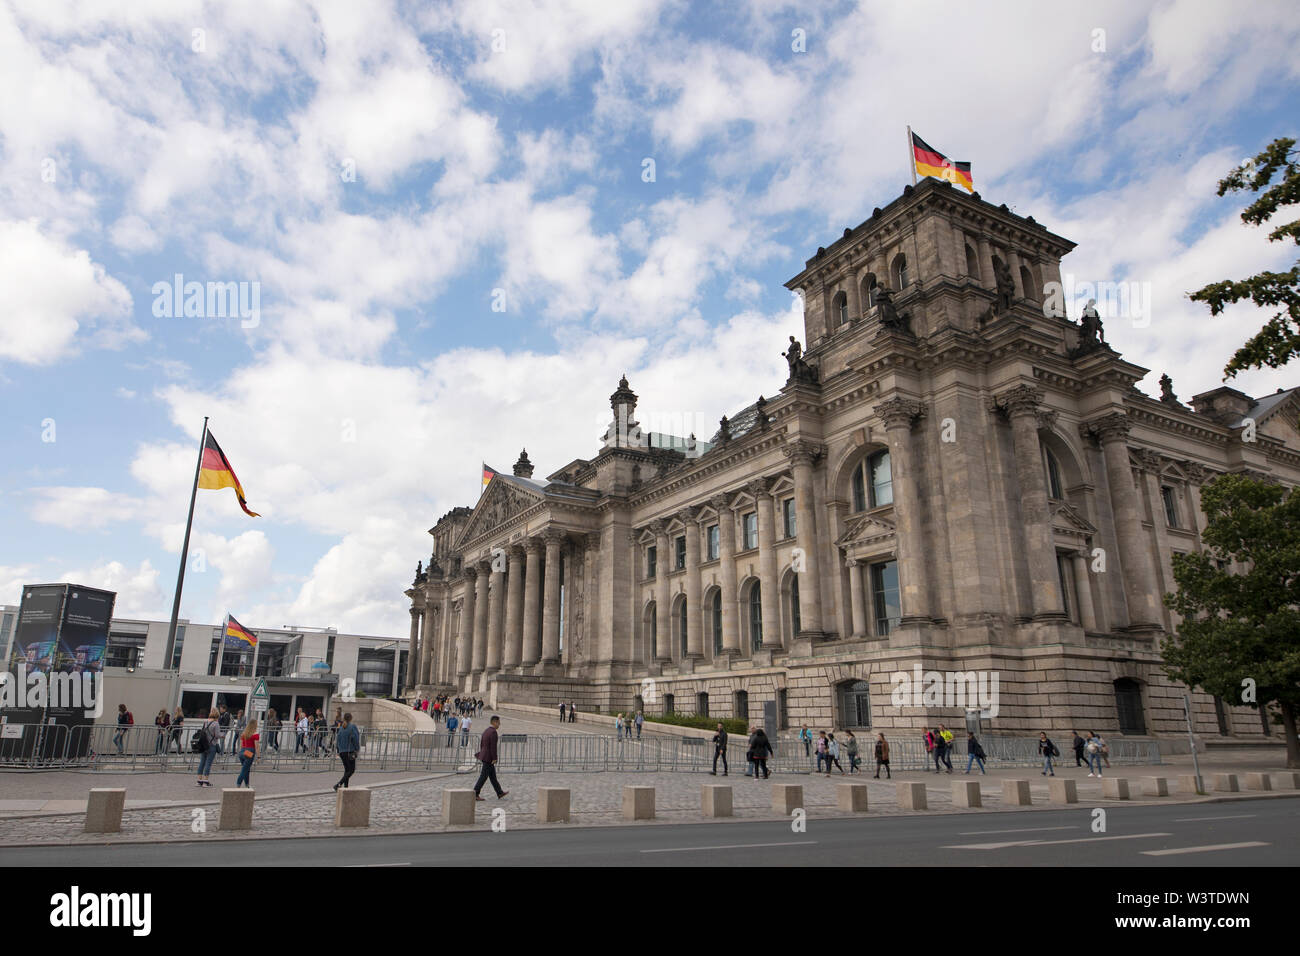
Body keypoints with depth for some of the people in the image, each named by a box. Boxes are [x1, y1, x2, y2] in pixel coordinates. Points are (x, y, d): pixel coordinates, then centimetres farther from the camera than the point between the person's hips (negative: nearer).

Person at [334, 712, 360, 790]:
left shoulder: (341, 728, 8)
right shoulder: (352, 726, -10)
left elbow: (338, 740, 10)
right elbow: (355, 739, -14)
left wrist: (340, 750, 18)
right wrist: (357, 749, -6)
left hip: (342, 751, 7)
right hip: (350, 751, -7)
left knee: (347, 770, 15)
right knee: (351, 770, -3)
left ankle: (345, 786, 13)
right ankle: (339, 784, -16)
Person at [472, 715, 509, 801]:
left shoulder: (486, 731, 10)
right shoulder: (493, 732, -19)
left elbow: (481, 744, 16)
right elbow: (493, 746, -22)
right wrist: (494, 758, -17)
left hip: (484, 755, 10)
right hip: (489, 758, -10)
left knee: (493, 775, 15)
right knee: (484, 776, -2)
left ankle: (500, 793, 23)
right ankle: (475, 794, 2)